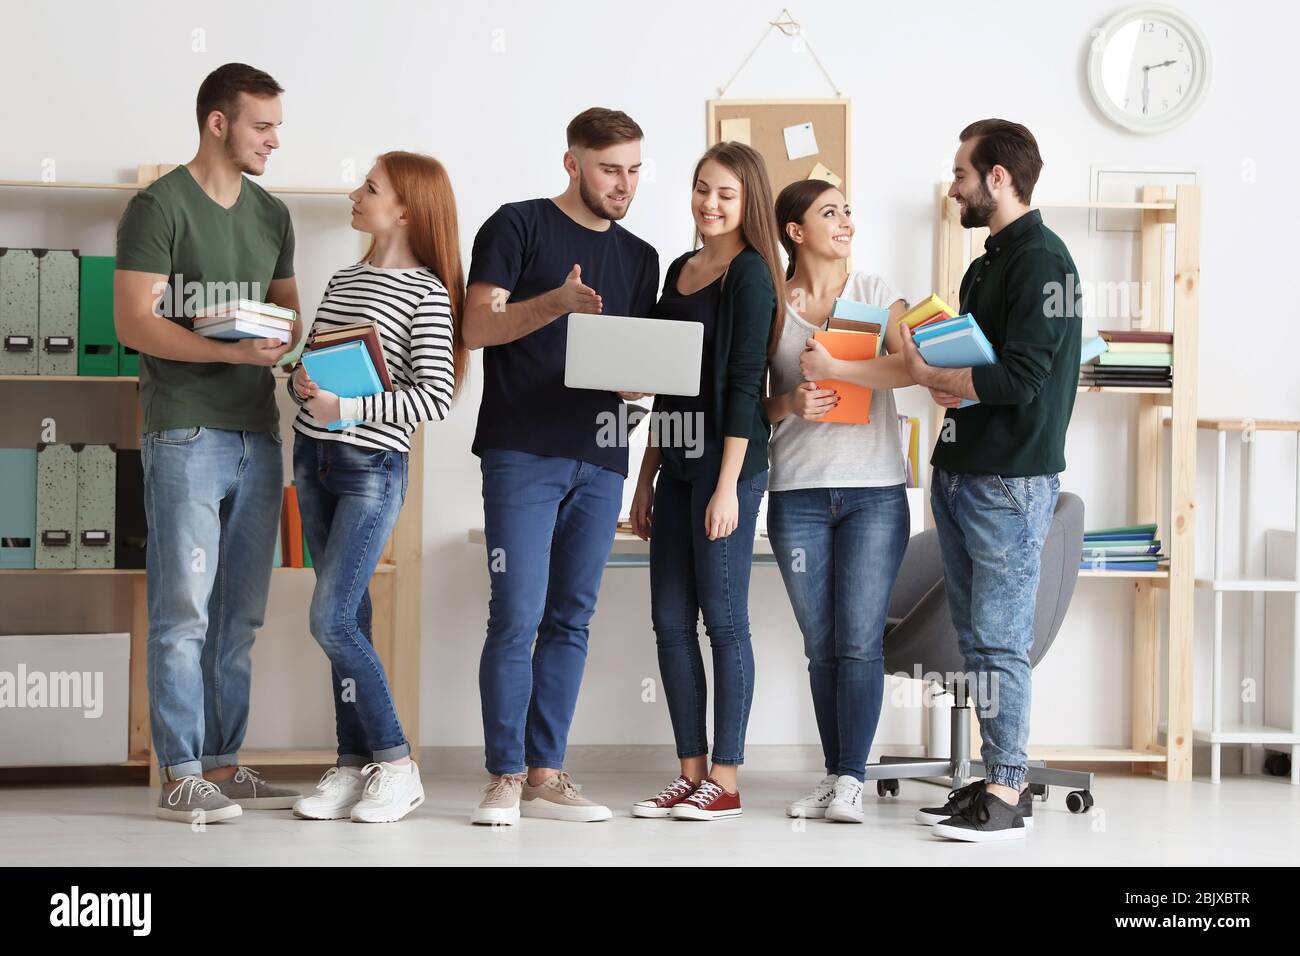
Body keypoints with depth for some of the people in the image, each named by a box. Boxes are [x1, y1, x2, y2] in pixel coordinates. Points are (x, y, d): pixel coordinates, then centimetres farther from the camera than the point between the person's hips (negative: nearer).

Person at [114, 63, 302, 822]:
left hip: (257, 433, 7)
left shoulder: (271, 216, 16)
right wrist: (231, 351, -23)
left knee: (240, 614, 8)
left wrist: (298, 345, -2)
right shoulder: (160, 207, -5)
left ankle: (224, 764, 15)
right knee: (184, 609, -6)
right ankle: (181, 775, -2)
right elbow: (134, 323, -12)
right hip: (187, 435, -7)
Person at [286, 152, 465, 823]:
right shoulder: (343, 281, 13)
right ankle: (354, 765, 14)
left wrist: (346, 407, -20)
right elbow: (304, 371, 17)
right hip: (314, 459, 7)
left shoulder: (426, 293, -8)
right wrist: (302, 383, -6)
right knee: (346, 619, 9)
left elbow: (435, 396, -15)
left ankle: (396, 766, -1)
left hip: (372, 468, -7)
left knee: (331, 620, -12)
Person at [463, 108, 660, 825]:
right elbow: (478, 327, -6)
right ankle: (505, 778, -2)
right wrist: (556, 301, -20)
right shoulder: (518, 227, 2)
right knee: (517, 618, -9)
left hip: (599, 459, 5)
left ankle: (545, 775, 10)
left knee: (571, 620, 5)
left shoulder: (638, 257, 19)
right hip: (523, 453, -5)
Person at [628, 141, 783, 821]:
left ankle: (724, 779, 2)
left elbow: (744, 383, -13)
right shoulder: (679, 270, 16)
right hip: (676, 463, 8)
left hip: (728, 461, -8)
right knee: (670, 619, 7)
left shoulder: (751, 275, -6)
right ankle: (690, 774, 13)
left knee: (724, 619, -3)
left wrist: (727, 486, -18)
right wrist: (646, 478, 17)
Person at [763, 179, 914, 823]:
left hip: (875, 490, -1)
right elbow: (755, 402, 10)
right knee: (820, 644, 4)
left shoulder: (876, 294, 5)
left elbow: (914, 366, -11)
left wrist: (836, 369, -18)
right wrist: (791, 403, -10)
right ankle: (833, 775, 12)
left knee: (860, 641, -5)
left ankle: (851, 779, 0)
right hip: (798, 492, 1)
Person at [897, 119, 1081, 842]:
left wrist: (929, 374, -11)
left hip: (1010, 482, -10)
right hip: (961, 471, 10)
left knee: (1001, 641, -8)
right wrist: (943, 382, -2)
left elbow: (1020, 380, -20)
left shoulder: (1041, 260, -12)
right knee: (978, 639, 11)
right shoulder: (990, 263, 18)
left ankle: (1006, 797, -4)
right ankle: (1000, 779, 17)